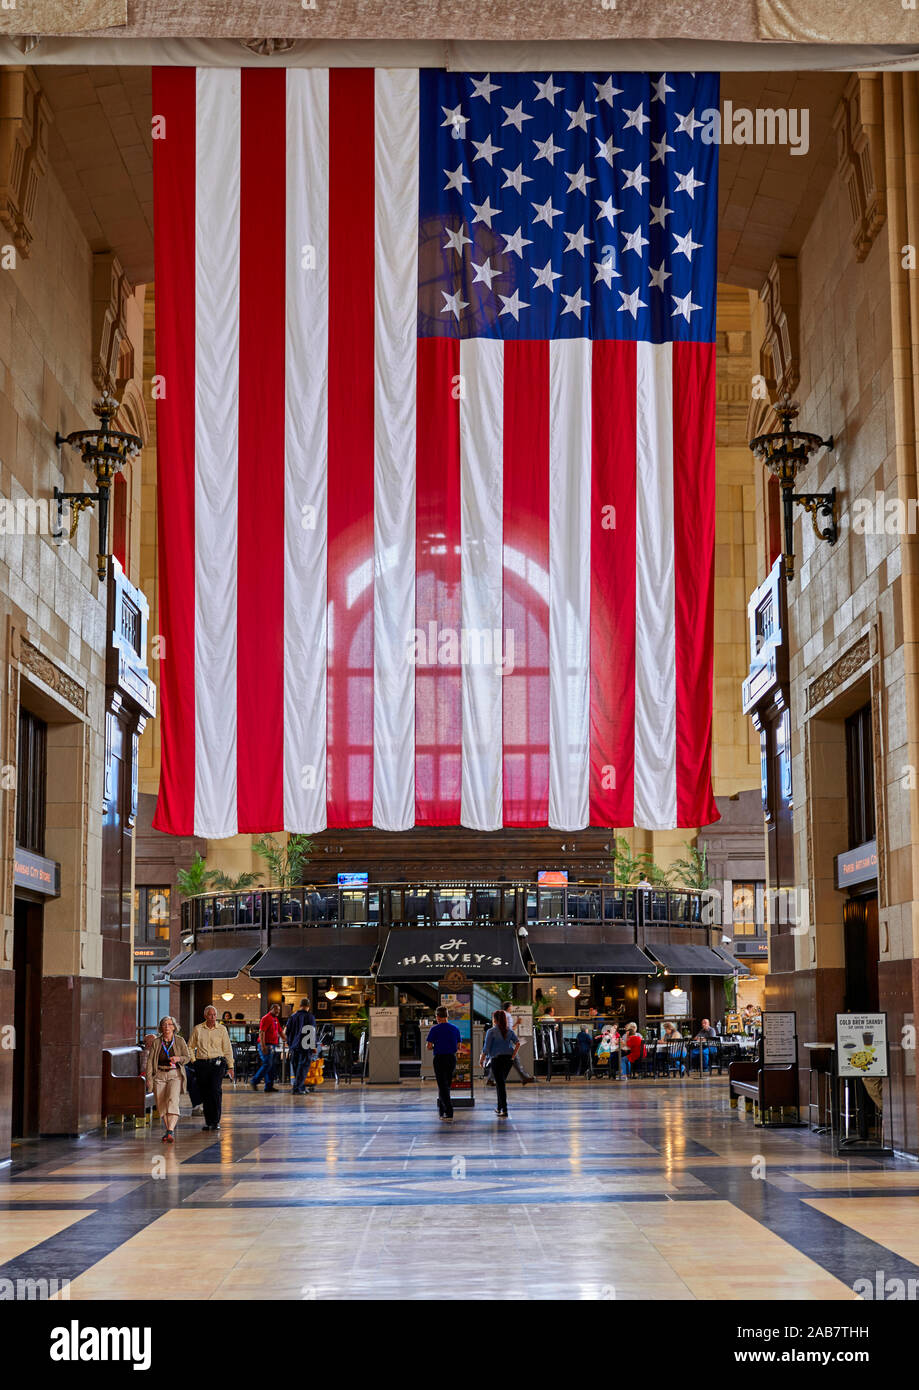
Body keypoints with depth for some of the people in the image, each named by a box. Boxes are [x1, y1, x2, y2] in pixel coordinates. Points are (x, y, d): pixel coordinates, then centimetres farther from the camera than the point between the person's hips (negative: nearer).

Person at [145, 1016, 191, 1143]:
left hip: (175, 1075, -2)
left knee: (172, 1100, -20)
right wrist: (149, 1078, -5)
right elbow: (150, 1060, 3)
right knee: (161, 1104, 1)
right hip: (159, 1075, 2)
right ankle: (167, 1131, 17)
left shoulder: (180, 1041, 2)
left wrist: (178, 1059, -14)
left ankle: (170, 1131, -27)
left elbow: (188, 1057, 8)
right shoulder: (156, 1042, 4)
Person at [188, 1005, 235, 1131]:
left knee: (216, 1090, -15)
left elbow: (227, 1049, 9)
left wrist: (230, 1067, 6)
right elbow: (190, 1047, 16)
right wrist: (193, 1060, 4)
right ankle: (208, 1121, 14)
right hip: (201, 1064, 2)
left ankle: (216, 1121, -11)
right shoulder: (197, 1029, 7)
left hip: (217, 1063, -2)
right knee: (204, 1093, 3)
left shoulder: (222, 1029, 6)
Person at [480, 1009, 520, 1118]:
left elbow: (486, 1047, -7)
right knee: (501, 1082, 21)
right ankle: (499, 1107, 27)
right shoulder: (509, 1031, 9)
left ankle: (504, 1110, -12)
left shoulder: (491, 1031, -5)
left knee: (500, 1084, -5)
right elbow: (518, 1043, -2)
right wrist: (513, 1056, 0)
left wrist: (481, 1060, 3)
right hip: (508, 1058, 5)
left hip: (497, 1058, -5)